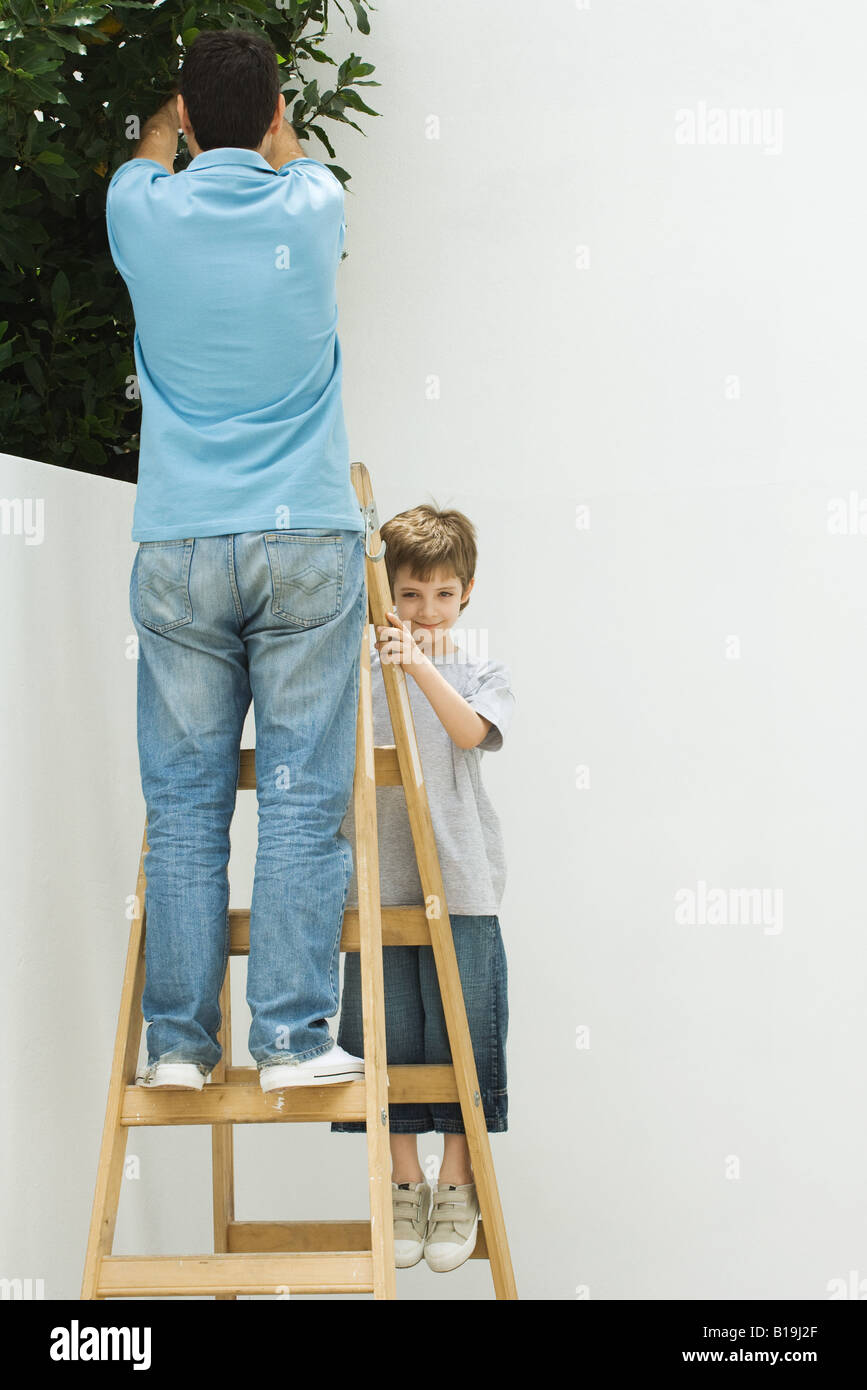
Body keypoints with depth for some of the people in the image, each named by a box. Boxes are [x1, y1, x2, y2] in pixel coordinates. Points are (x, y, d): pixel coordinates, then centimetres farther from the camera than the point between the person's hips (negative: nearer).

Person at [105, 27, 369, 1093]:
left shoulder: (145, 213, 3)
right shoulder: (312, 208, 2)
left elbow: (152, 152, 30)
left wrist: (178, 113, 50)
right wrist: (266, 114, 49)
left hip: (179, 550, 1)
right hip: (308, 542, -1)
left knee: (184, 803, 4)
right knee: (302, 795, -1)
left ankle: (178, 1039, 5)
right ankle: (292, 1037, -2)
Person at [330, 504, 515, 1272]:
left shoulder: (483, 673, 5)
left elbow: (471, 730, -16)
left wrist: (421, 665, -29)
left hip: (462, 887, -1)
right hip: (378, 884, 1)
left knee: (461, 1030, 1)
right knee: (387, 1032, 4)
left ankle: (457, 1187, 14)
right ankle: (405, 1182, 18)